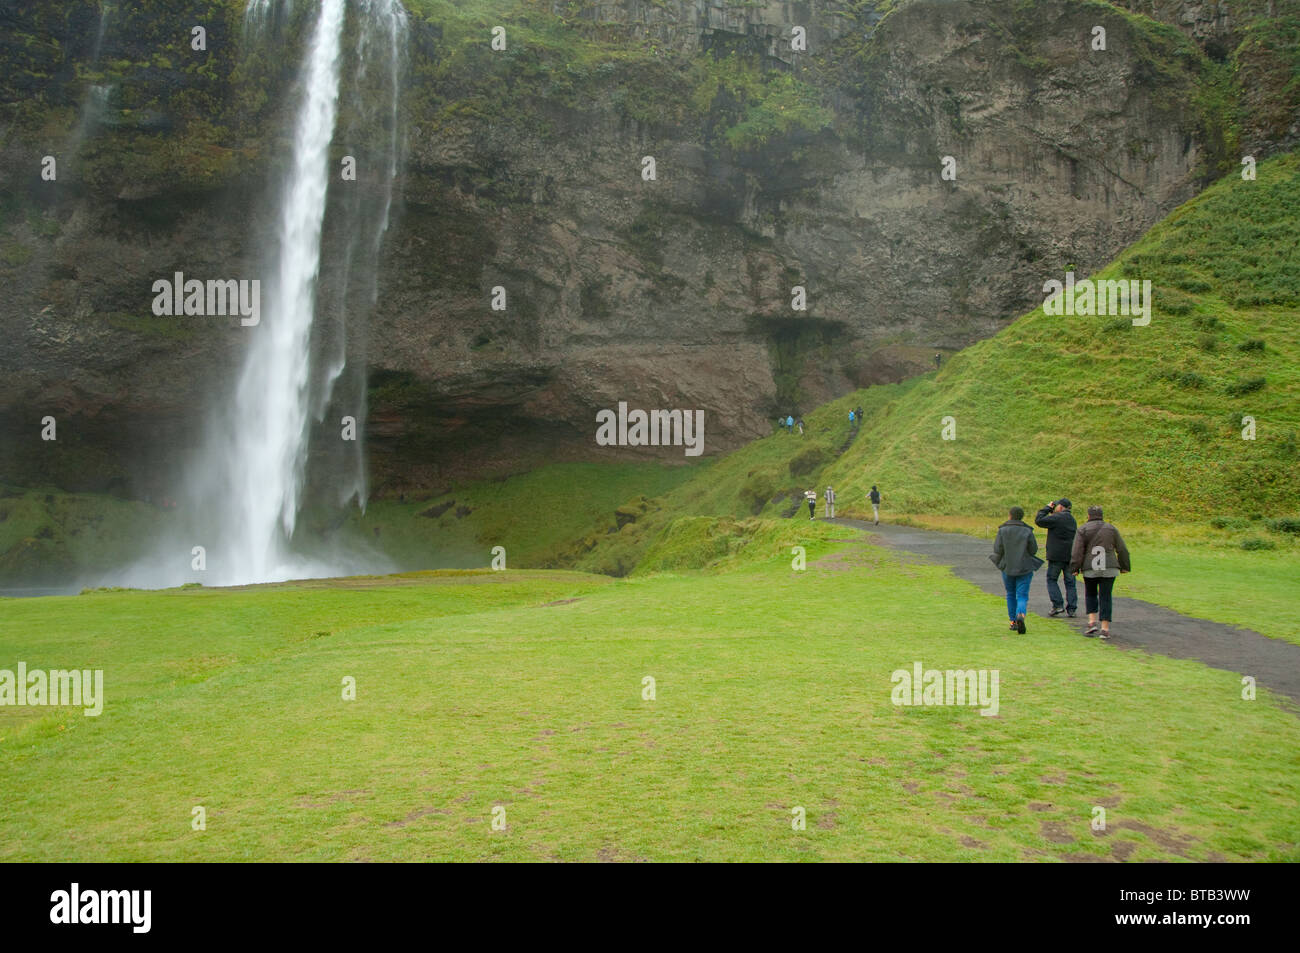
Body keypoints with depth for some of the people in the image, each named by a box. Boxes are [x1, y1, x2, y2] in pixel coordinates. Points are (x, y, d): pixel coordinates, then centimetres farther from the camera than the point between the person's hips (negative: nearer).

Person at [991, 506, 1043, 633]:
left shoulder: (1002, 530, -7)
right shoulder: (1027, 531, -7)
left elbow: (997, 550, -10)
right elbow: (1033, 550, -3)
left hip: (1007, 567, 1)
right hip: (1025, 568, -1)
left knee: (1011, 594, 19)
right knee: (1022, 596, 1)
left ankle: (1013, 621, 23)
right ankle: (1020, 616, -26)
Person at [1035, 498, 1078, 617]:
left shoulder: (1056, 518, -12)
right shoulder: (1072, 519, 14)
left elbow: (1038, 520, -11)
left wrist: (1047, 508, 3)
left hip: (1056, 556, -6)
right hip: (1071, 555, 6)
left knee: (1051, 579, 5)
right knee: (1070, 582, 7)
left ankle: (1058, 605, -5)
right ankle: (1071, 609, 4)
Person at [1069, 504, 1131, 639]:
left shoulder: (1082, 530, 1)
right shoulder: (1111, 529, 8)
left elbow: (1077, 551, -6)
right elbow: (1122, 550, 10)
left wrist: (1074, 568, -2)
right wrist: (1124, 566, 19)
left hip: (1090, 569, -1)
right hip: (1109, 568, 1)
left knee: (1090, 594, 18)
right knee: (1105, 596, 3)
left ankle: (1092, 622, 3)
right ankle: (1105, 628, -2)